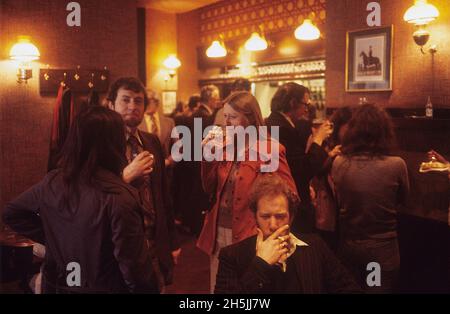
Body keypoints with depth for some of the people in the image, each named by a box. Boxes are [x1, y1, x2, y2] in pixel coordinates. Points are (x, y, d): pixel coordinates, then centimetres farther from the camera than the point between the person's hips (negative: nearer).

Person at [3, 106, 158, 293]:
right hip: (105, 288, -5)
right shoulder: (119, 197, -27)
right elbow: (134, 266, -24)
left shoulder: (52, 182, -8)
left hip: (58, 284, 5)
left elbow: (11, 213, 10)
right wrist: (149, 288, -8)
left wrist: (53, 238, 7)